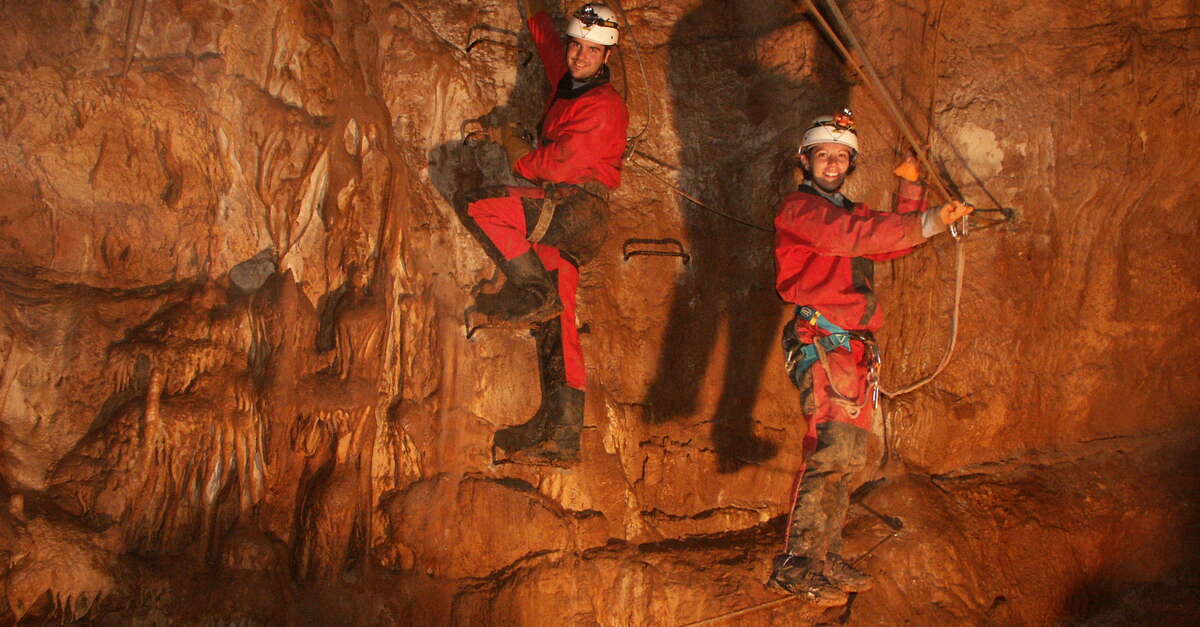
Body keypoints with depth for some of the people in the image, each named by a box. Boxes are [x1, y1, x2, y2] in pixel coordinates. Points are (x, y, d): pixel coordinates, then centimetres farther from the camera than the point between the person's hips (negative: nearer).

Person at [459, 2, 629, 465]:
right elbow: (546, 40, 40)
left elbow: (557, 165, -13)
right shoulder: (569, 84, 19)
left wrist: (510, 142, 2)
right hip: (557, 219, 8)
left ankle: (534, 289, -16)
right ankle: (561, 436, -1)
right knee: (557, 328, 1)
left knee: (481, 205, -21)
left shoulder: (604, 106, -7)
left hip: (577, 211, -8)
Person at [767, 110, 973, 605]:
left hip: (856, 348, 9)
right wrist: (927, 223, -24)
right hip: (821, 342, -9)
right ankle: (796, 564, -16)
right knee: (831, 448, -18)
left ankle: (827, 559, 14)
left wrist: (910, 186, 16)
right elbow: (852, 236, -19)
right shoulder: (799, 208, -3)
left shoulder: (851, 211, 25)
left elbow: (897, 244, 25)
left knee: (848, 457, 8)